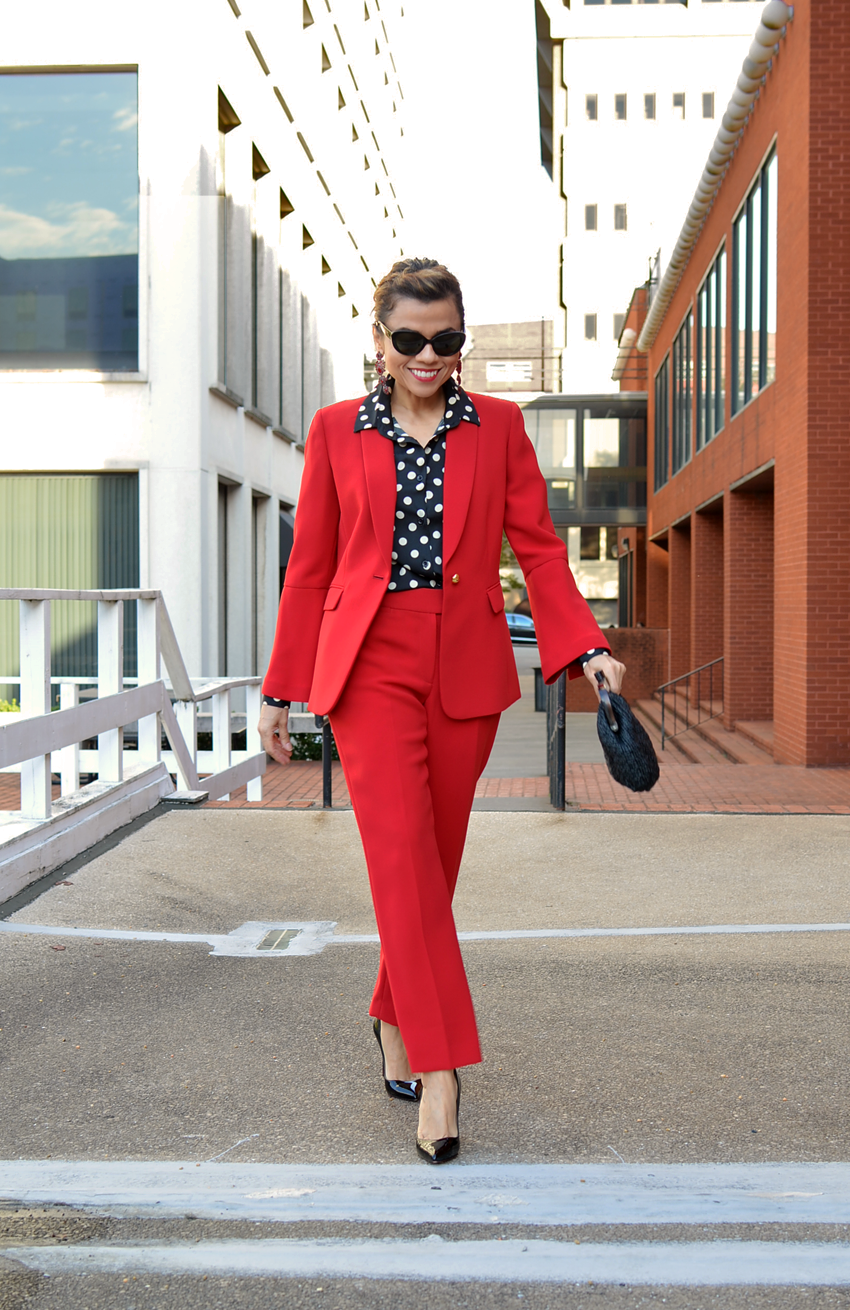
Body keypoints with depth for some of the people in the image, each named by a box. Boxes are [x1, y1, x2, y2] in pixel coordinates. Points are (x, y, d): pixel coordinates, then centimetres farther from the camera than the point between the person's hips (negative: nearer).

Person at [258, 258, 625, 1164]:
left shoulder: (497, 425, 7)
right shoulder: (337, 430, 6)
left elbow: (537, 546, 4)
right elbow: (310, 566, 9)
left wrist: (587, 648, -9)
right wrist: (279, 690, 10)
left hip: (466, 666, 2)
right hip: (370, 662, -2)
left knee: (436, 858, 9)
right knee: (401, 852, -13)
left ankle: (396, 1020, 31)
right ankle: (438, 1069, -11)